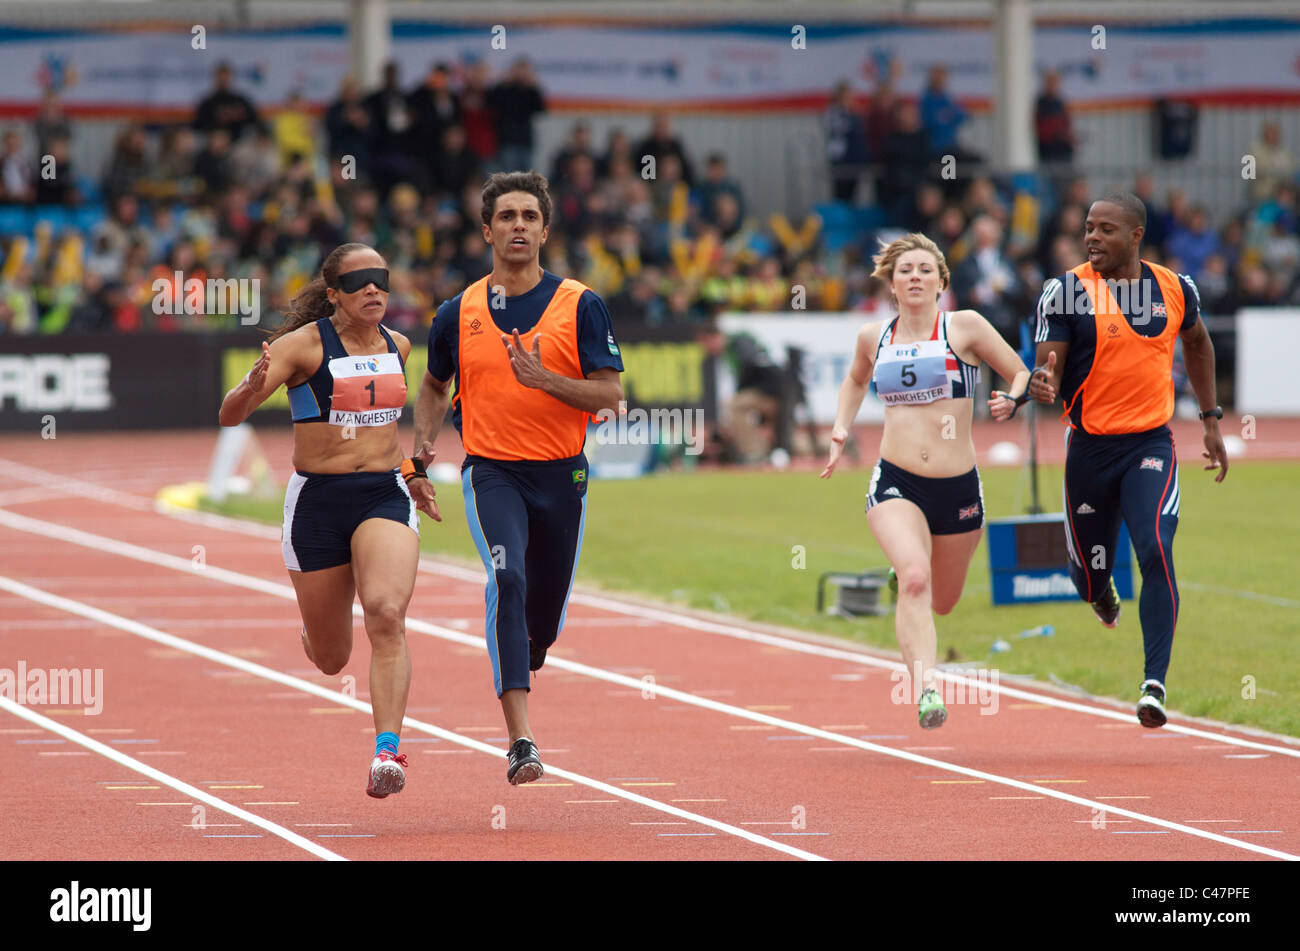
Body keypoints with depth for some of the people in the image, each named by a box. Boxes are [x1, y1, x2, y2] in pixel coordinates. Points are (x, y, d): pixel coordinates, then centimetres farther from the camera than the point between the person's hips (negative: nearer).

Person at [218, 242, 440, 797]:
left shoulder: (397, 347, 8)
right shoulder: (303, 345, -7)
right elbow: (229, 415, -15)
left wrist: (411, 472, 26)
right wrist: (253, 385, -35)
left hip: (384, 498, 2)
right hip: (317, 501, -2)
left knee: (386, 613, -26)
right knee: (331, 660, 10)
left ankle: (388, 752, -31)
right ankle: (315, 631, 50)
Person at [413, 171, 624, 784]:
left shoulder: (580, 306, -2)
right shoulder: (459, 313, 4)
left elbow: (609, 395, -6)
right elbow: (434, 387, 21)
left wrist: (543, 379, -20)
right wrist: (424, 445, 4)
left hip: (561, 474, 1)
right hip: (491, 472, -1)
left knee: (545, 610, 12)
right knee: (508, 581, -24)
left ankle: (523, 662, 50)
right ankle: (521, 740, -30)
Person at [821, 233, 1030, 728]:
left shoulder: (964, 327, -2)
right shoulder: (874, 337, 7)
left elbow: (1023, 376, 4)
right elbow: (856, 379, 30)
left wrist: (1010, 402, -18)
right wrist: (840, 430, 15)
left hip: (958, 486, 1)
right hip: (895, 483, -1)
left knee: (941, 602, 17)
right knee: (915, 579, -27)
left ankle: (905, 576, 54)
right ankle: (925, 691, -33)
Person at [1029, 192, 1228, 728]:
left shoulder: (1175, 289, 2)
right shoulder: (1067, 292, -8)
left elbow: (1197, 344, 22)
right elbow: (1048, 372, -10)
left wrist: (1211, 419, 23)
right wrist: (1043, 386, -35)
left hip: (1151, 444, 0)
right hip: (1090, 447, 0)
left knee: (1156, 554, -22)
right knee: (1090, 577, 11)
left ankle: (1155, 683, -18)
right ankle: (1103, 594, 52)